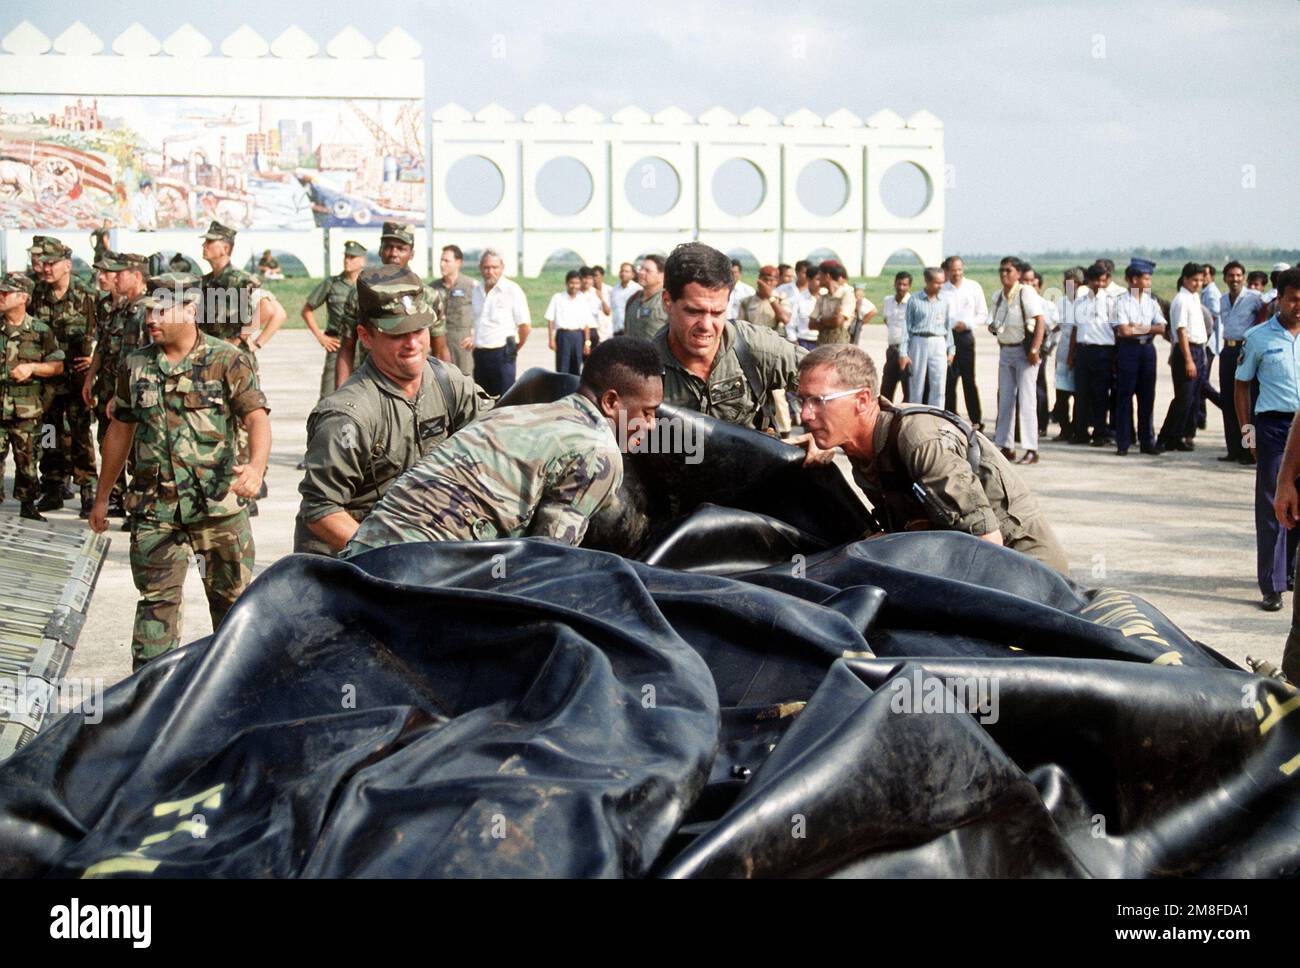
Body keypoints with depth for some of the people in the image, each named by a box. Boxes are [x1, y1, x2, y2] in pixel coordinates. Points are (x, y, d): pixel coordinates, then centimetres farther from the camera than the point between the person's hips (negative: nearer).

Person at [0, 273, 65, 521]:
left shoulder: (41, 331, 0)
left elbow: (58, 366, 1)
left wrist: (32, 367, -14)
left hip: (27, 410, -1)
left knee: (27, 462, 10)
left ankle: (28, 508, 23)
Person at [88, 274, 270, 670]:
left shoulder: (228, 361, -4)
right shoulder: (135, 366, 7)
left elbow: (256, 418, -14)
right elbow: (120, 430, 16)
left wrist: (256, 466, -35)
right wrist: (102, 497, 19)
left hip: (219, 503, -2)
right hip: (154, 504, 2)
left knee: (231, 594, 11)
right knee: (157, 598, -1)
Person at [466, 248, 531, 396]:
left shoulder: (512, 289, -7)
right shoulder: (476, 291, 13)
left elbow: (525, 325, -8)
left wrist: (515, 349, 2)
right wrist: (475, 339, 15)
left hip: (501, 355, -6)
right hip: (480, 354, 6)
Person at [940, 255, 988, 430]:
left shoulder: (974, 287, 6)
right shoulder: (941, 290, 3)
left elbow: (983, 315, 7)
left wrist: (967, 323, -8)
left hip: (965, 336, 0)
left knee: (969, 379, -2)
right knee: (949, 379, 1)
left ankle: (977, 420, 2)